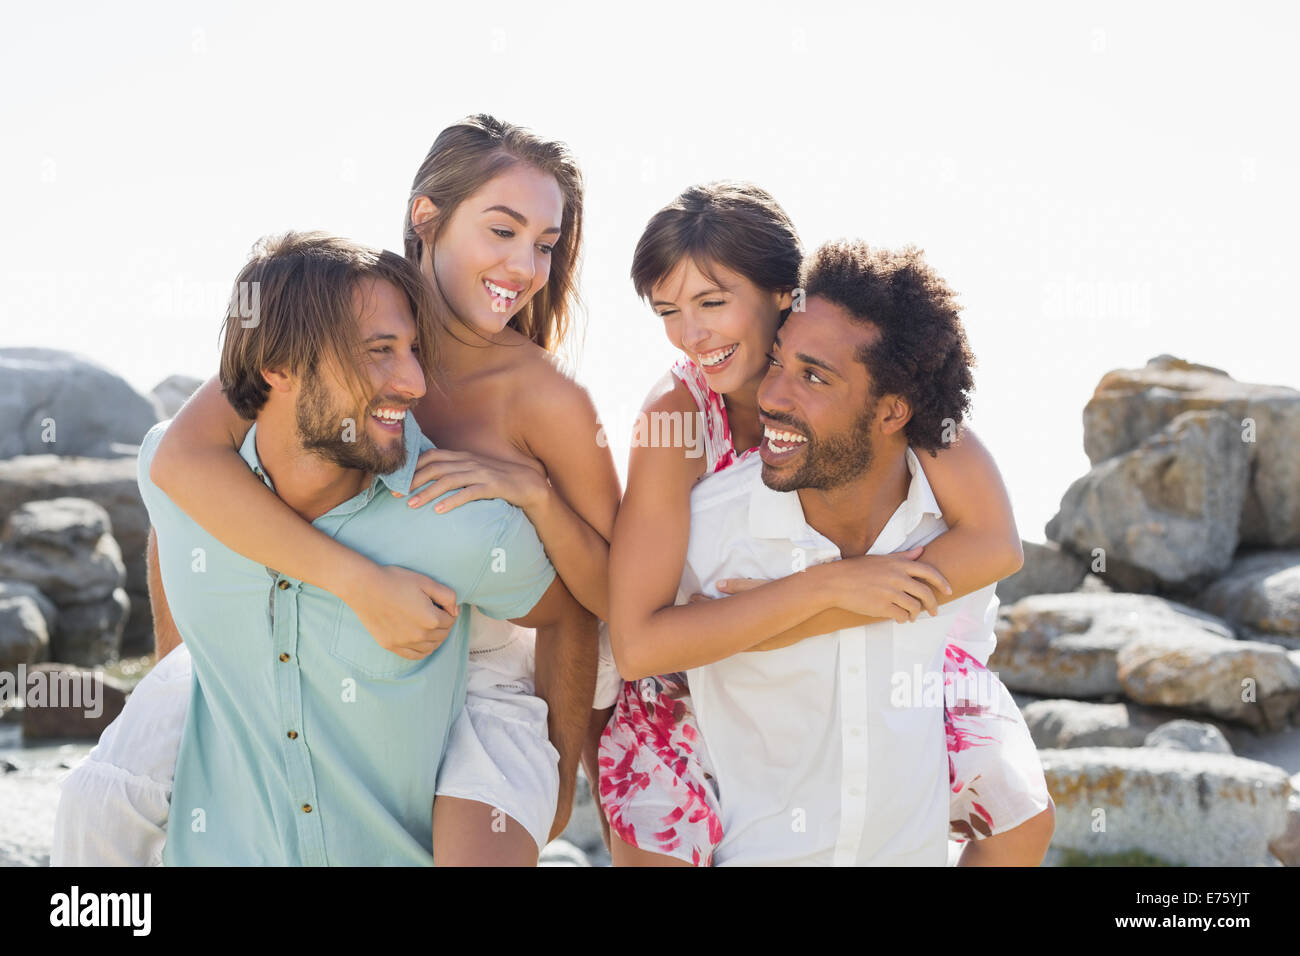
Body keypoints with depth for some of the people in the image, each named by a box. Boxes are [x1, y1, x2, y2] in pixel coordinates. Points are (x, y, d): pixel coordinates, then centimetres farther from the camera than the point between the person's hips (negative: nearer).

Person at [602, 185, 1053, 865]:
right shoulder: (677, 414, -28)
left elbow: (995, 542, -31)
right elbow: (637, 644, -33)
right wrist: (831, 585, -40)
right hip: (702, 681, -2)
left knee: (1022, 825, 1)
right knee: (655, 851, -18)